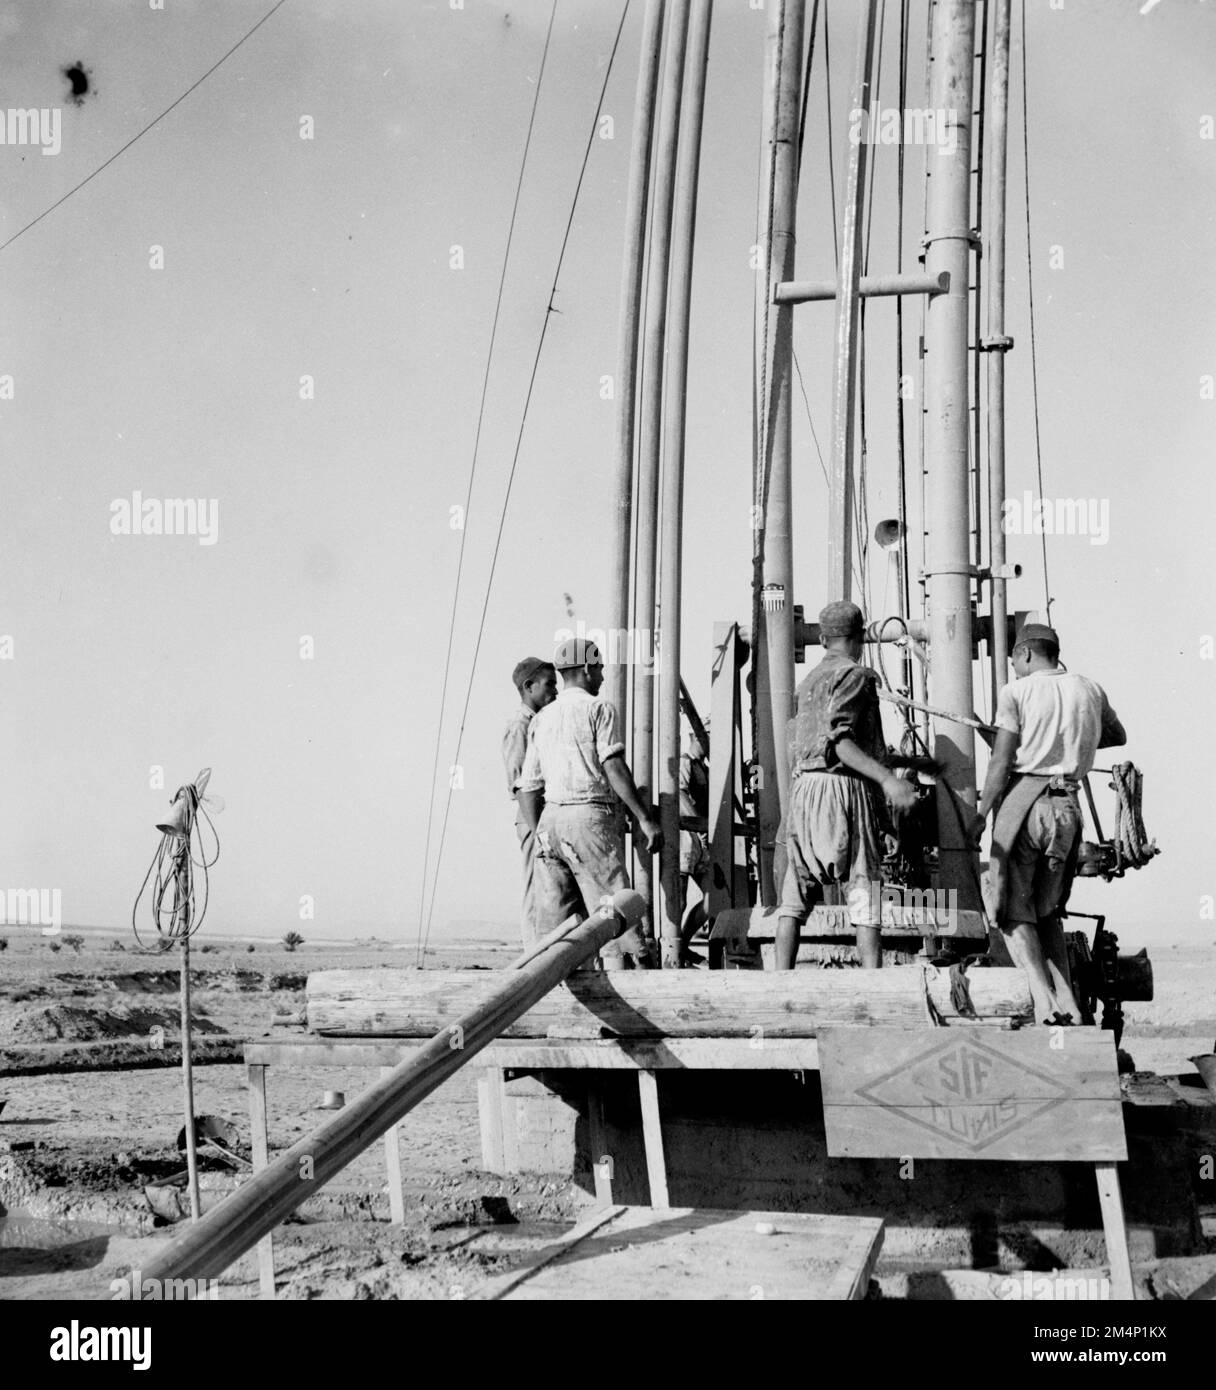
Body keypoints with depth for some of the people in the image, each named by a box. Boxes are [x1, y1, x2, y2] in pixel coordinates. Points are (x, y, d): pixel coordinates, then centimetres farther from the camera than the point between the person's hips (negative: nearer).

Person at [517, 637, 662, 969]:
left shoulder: (540, 720, 18)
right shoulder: (598, 707, 0)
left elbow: (528, 788, 15)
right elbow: (614, 766, -11)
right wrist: (644, 819, -11)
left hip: (549, 820, 6)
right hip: (590, 815, -6)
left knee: (552, 926, 7)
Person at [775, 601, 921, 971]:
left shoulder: (809, 682, 24)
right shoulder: (854, 675, -2)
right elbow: (838, 741, -16)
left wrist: (905, 760, 36)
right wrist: (887, 778, -23)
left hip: (804, 786, 7)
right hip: (843, 788, -7)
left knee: (795, 897, 5)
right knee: (865, 896, -5)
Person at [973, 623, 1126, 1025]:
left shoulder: (1016, 692, -3)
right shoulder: (1088, 689, 12)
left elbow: (1001, 763, -9)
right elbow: (1118, 736, 30)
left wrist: (980, 816, -3)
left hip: (1023, 799, -5)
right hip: (1068, 806, 5)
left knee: (1013, 910, 2)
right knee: (1046, 910, 17)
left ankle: (1045, 1002, -15)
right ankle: (1068, 1004, 6)